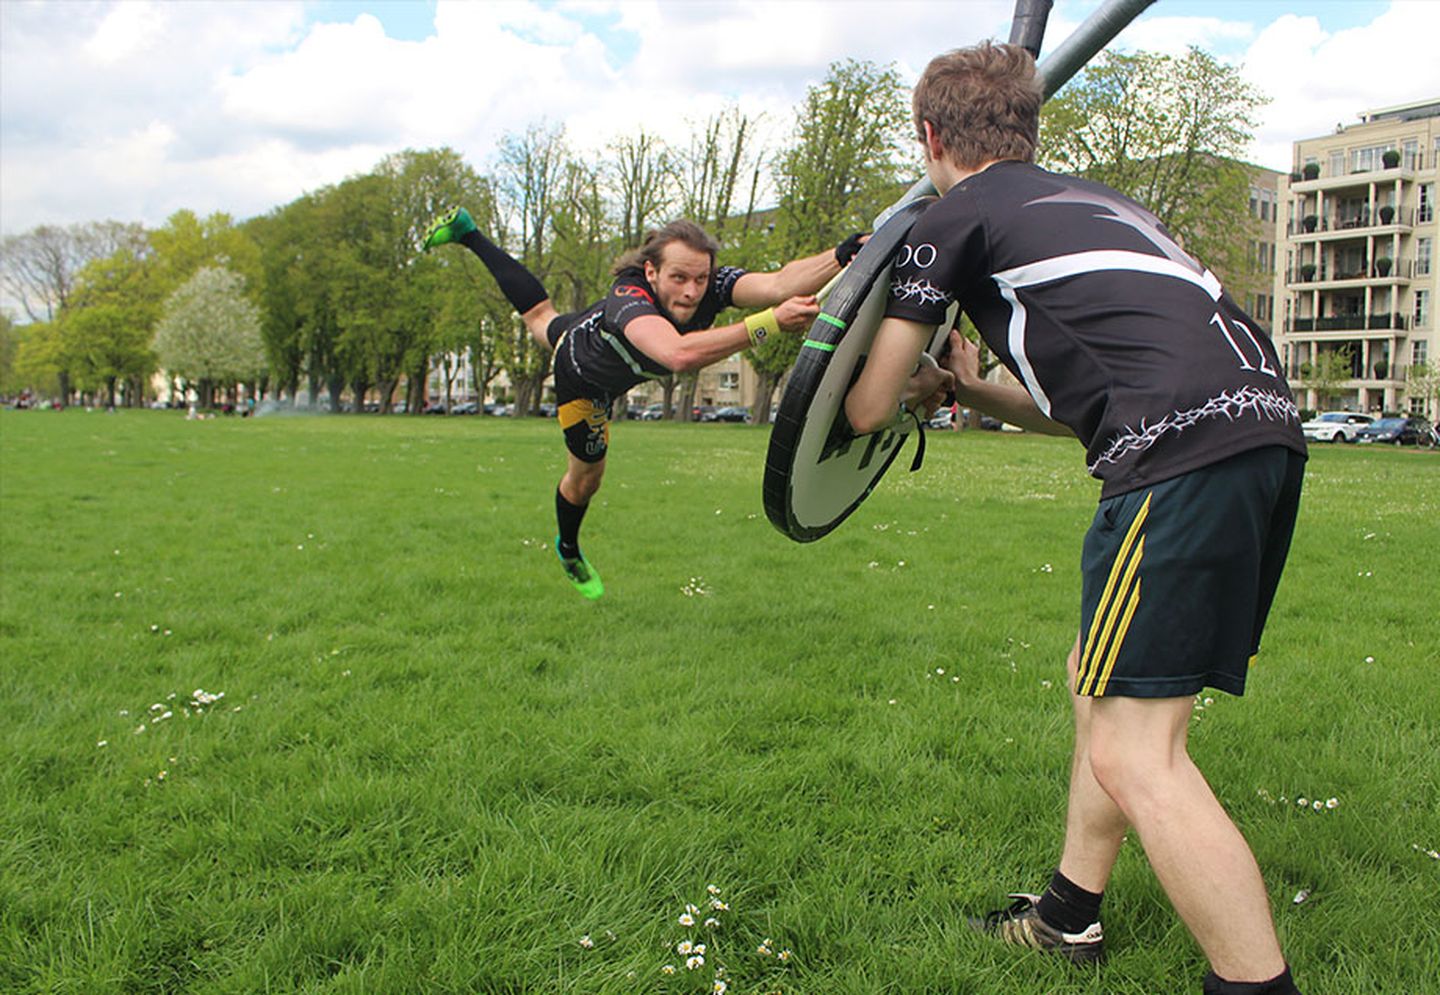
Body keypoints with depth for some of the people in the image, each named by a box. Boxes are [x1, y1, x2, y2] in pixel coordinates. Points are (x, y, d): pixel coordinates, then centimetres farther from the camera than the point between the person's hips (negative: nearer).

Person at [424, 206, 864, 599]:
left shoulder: (712, 286, -36)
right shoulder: (628, 301, -51)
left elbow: (777, 283, -54)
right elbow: (679, 354, -71)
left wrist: (842, 255, -71)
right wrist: (770, 322, -76)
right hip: (581, 380, -5)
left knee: (541, 317, 35)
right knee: (585, 478, 16)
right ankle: (568, 551, 48)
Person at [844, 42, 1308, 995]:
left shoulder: (956, 218, 8)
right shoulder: (1092, 200, 30)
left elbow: (869, 409, 13)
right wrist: (974, 391, 31)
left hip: (1183, 449, -9)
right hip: (1268, 425, 9)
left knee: (1132, 753, -7)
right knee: (1101, 683, 21)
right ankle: (1072, 915, 34)